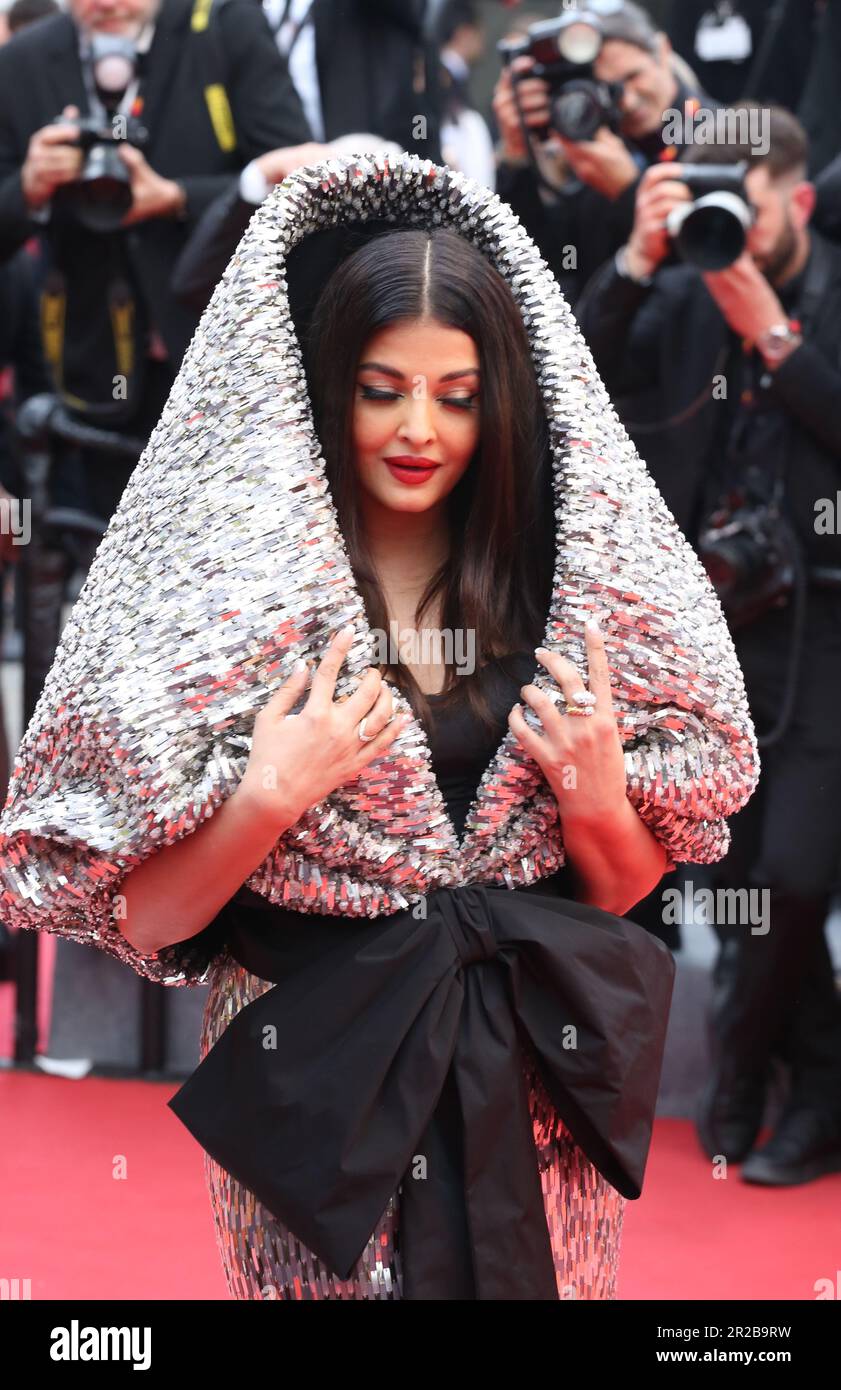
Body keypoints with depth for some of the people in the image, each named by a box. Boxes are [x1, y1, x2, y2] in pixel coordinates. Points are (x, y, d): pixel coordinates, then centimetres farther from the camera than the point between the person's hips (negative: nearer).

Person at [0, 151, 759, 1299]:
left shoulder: (568, 588, 0)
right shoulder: (233, 591, -7)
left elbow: (627, 888, 8)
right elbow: (146, 921, -7)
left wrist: (596, 798, -12)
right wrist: (268, 797, -22)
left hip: (540, 1092, 3)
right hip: (318, 1095, -2)